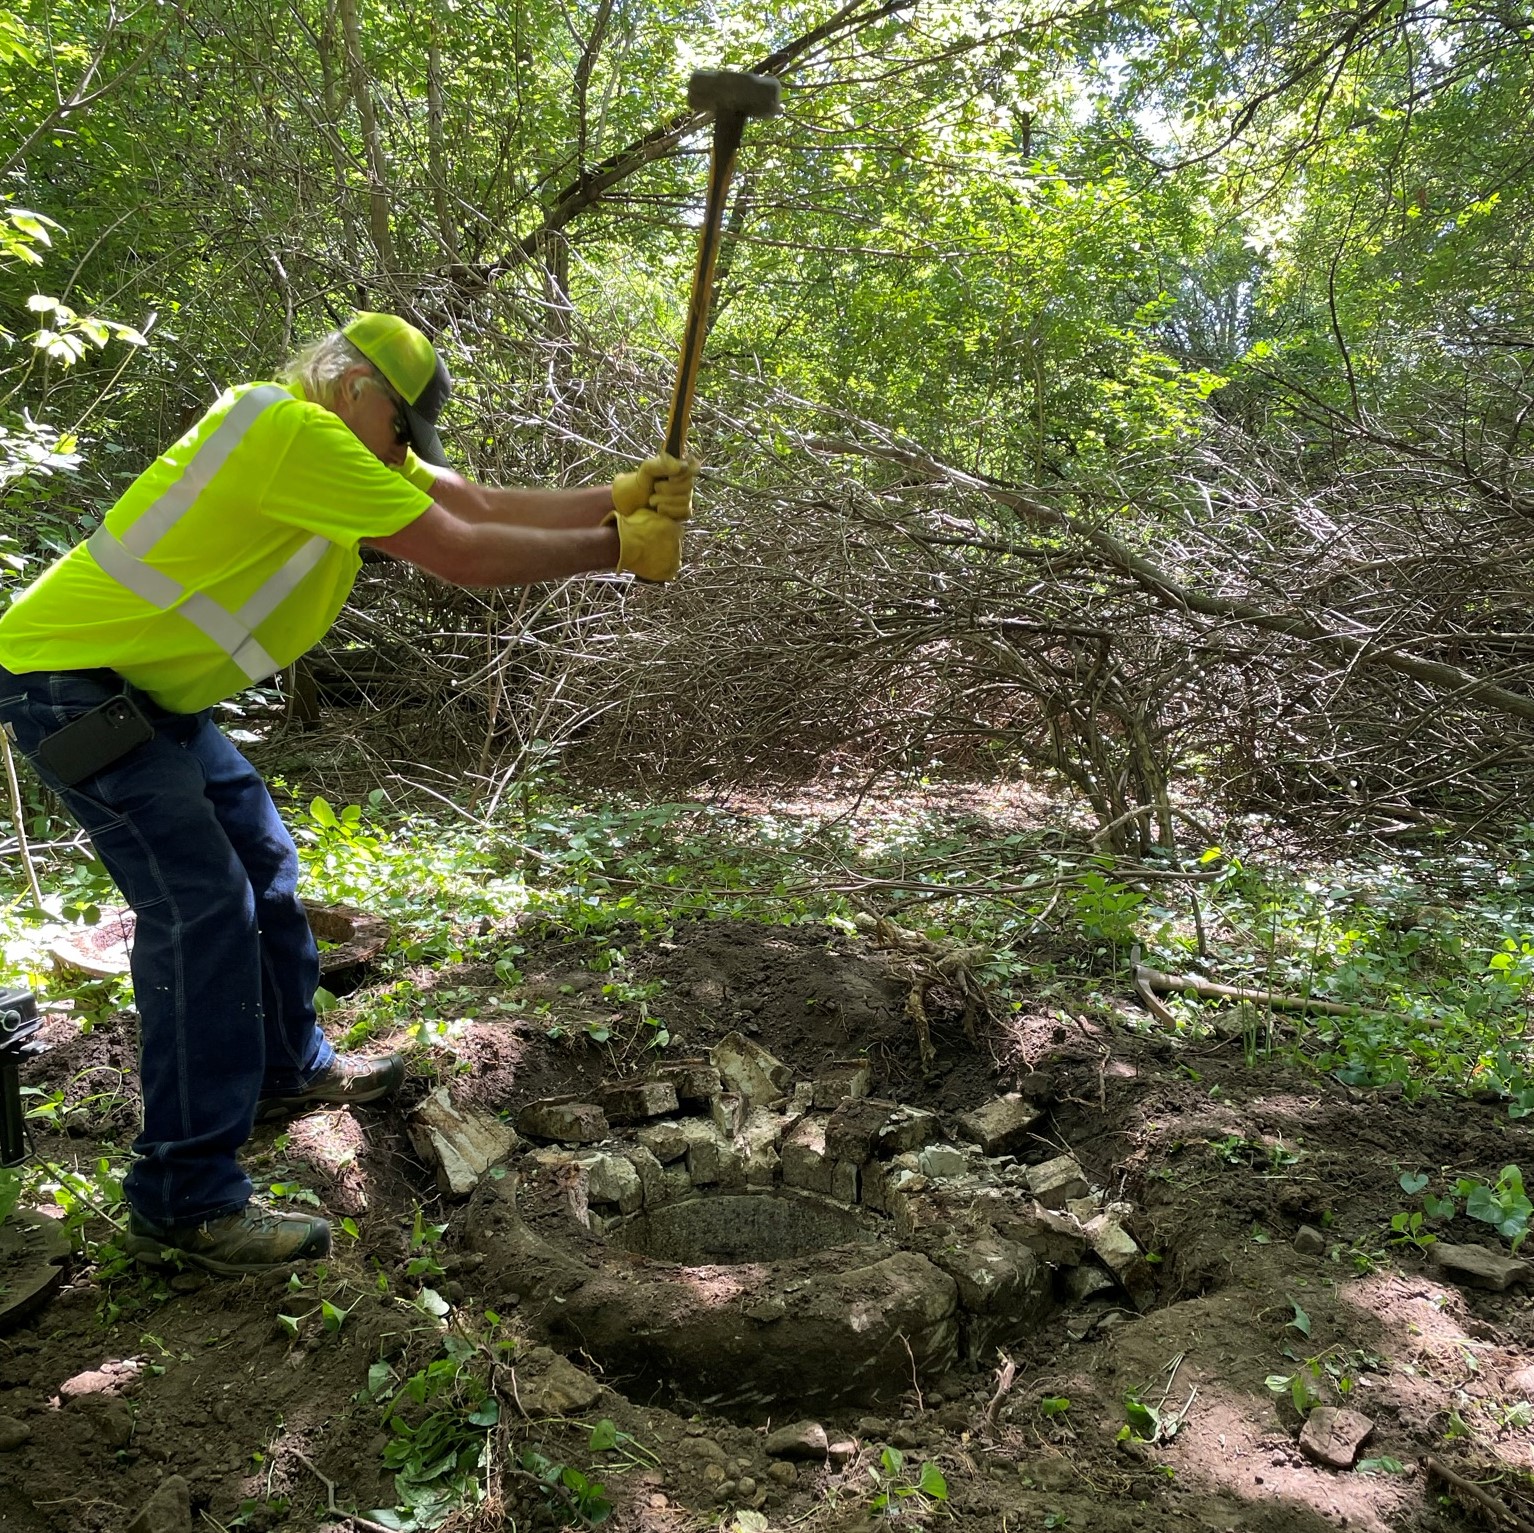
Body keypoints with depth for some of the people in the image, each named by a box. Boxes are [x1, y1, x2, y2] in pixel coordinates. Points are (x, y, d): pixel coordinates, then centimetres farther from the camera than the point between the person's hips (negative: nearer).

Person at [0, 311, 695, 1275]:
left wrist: (620, 498, -7)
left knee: (263, 865, 17)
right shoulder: (292, 430, -25)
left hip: (151, 690, 11)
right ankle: (183, 1205, -9)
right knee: (201, 906, -16)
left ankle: (290, 1069, 34)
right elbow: (462, 555, -26)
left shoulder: (342, 440, 7)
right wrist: (615, 548, -18)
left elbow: (483, 506, 2)